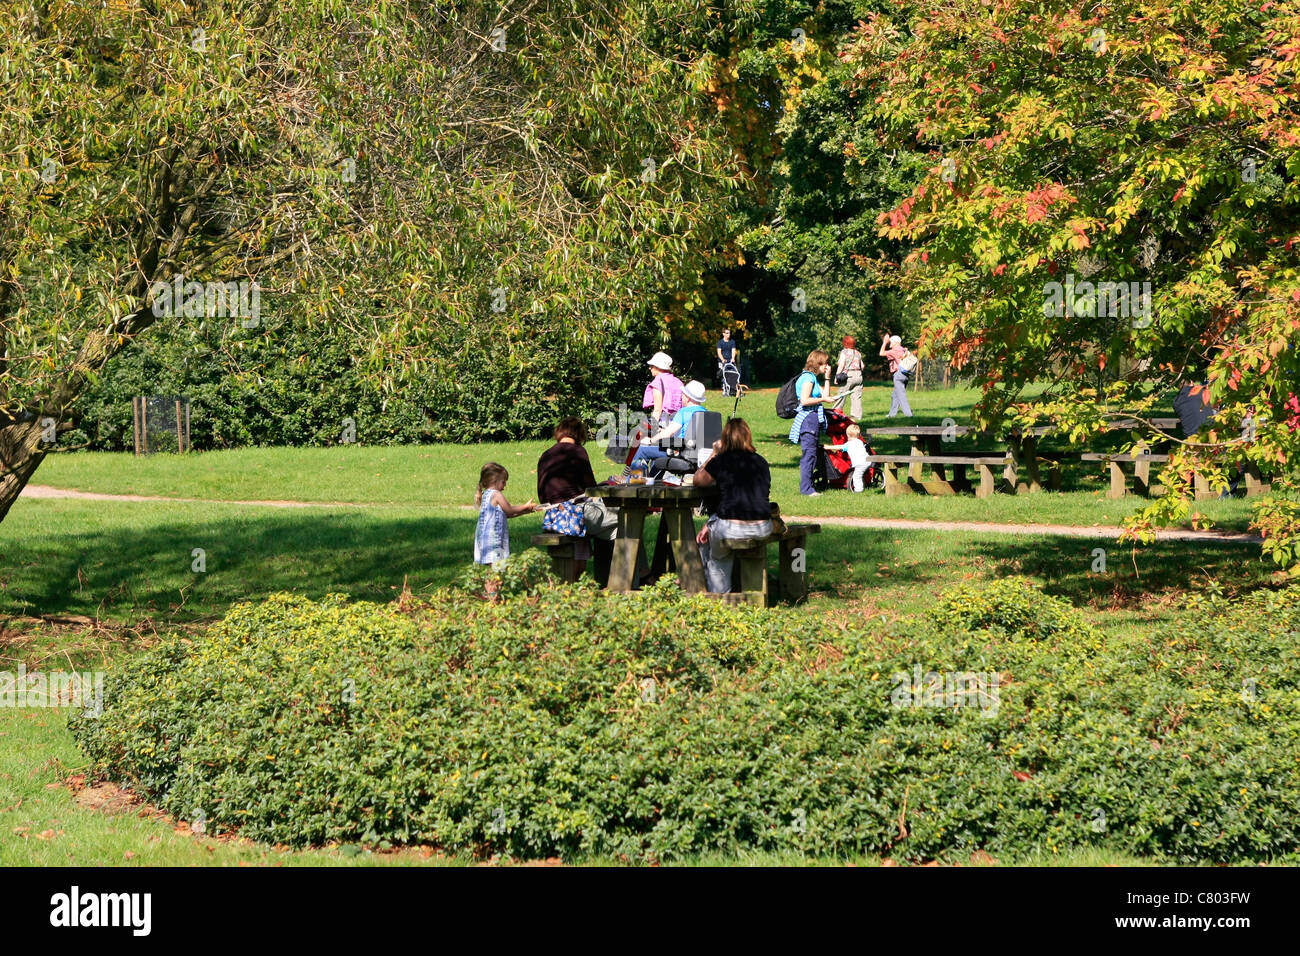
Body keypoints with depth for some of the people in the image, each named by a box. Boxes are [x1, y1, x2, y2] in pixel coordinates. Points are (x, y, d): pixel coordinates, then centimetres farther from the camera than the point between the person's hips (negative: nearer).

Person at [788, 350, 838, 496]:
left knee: (812, 454, 11)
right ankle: (806, 488, -9)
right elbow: (804, 400, -21)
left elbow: (824, 395, 20)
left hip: (814, 419, 10)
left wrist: (827, 377, 16)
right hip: (808, 419, -10)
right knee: (809, 454, -10)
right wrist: (823, 399, -12)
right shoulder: (808, 377, -12)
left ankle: (808, 485, 15)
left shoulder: (813, 377, 19)